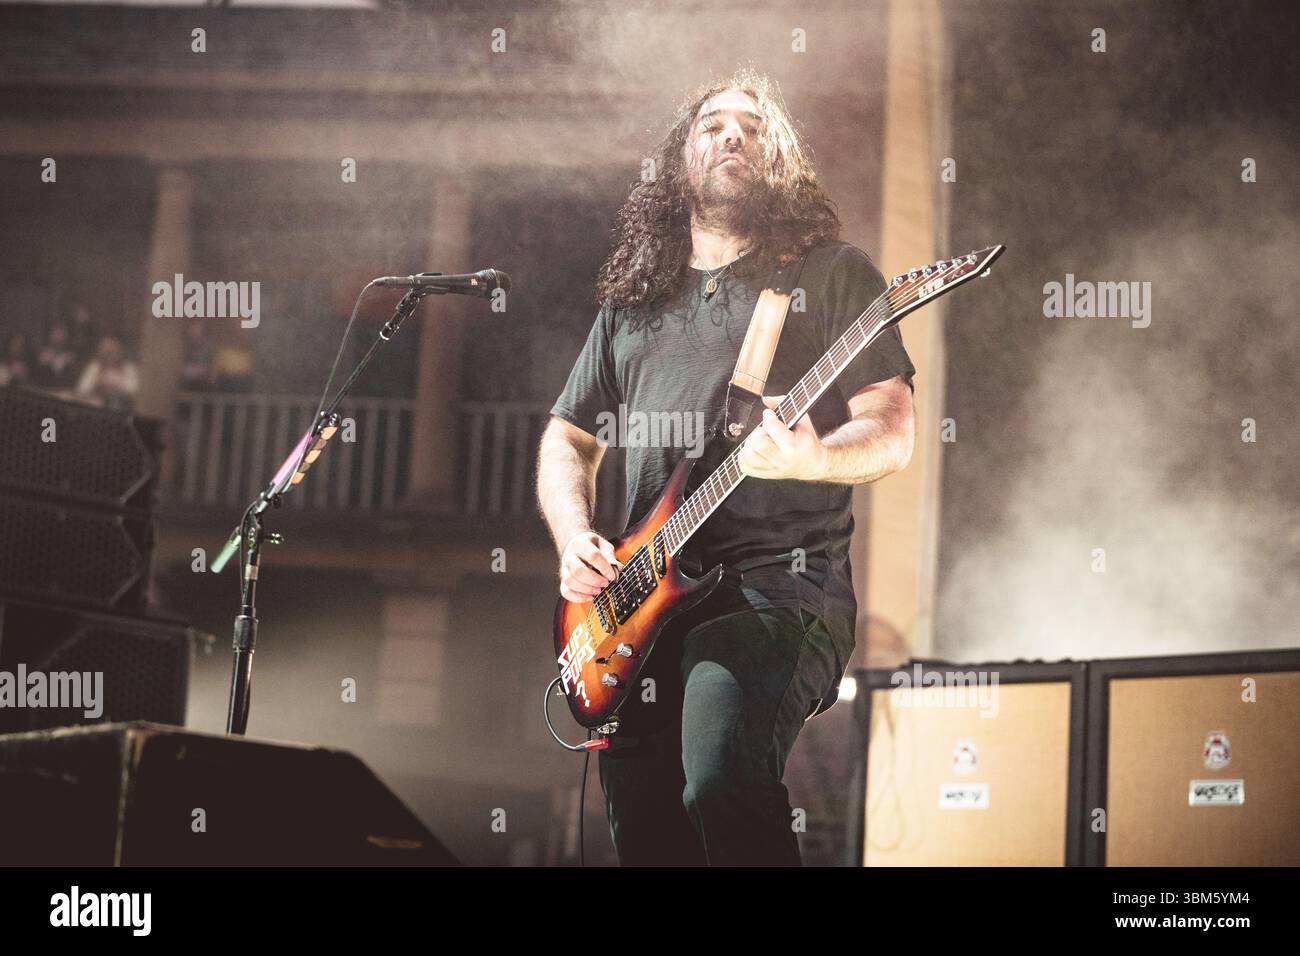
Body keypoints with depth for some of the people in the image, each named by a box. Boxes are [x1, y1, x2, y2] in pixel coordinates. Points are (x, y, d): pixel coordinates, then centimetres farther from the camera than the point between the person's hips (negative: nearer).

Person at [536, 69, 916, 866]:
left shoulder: (830, 271, 7)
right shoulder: (632, 300, 22)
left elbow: (893, 432, -1)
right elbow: (566, 441, 25)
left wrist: (813, 460, -22)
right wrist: (576, 542, 5)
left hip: (778, 583, -5)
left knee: (722, 779, -31)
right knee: (647, 840, 1)